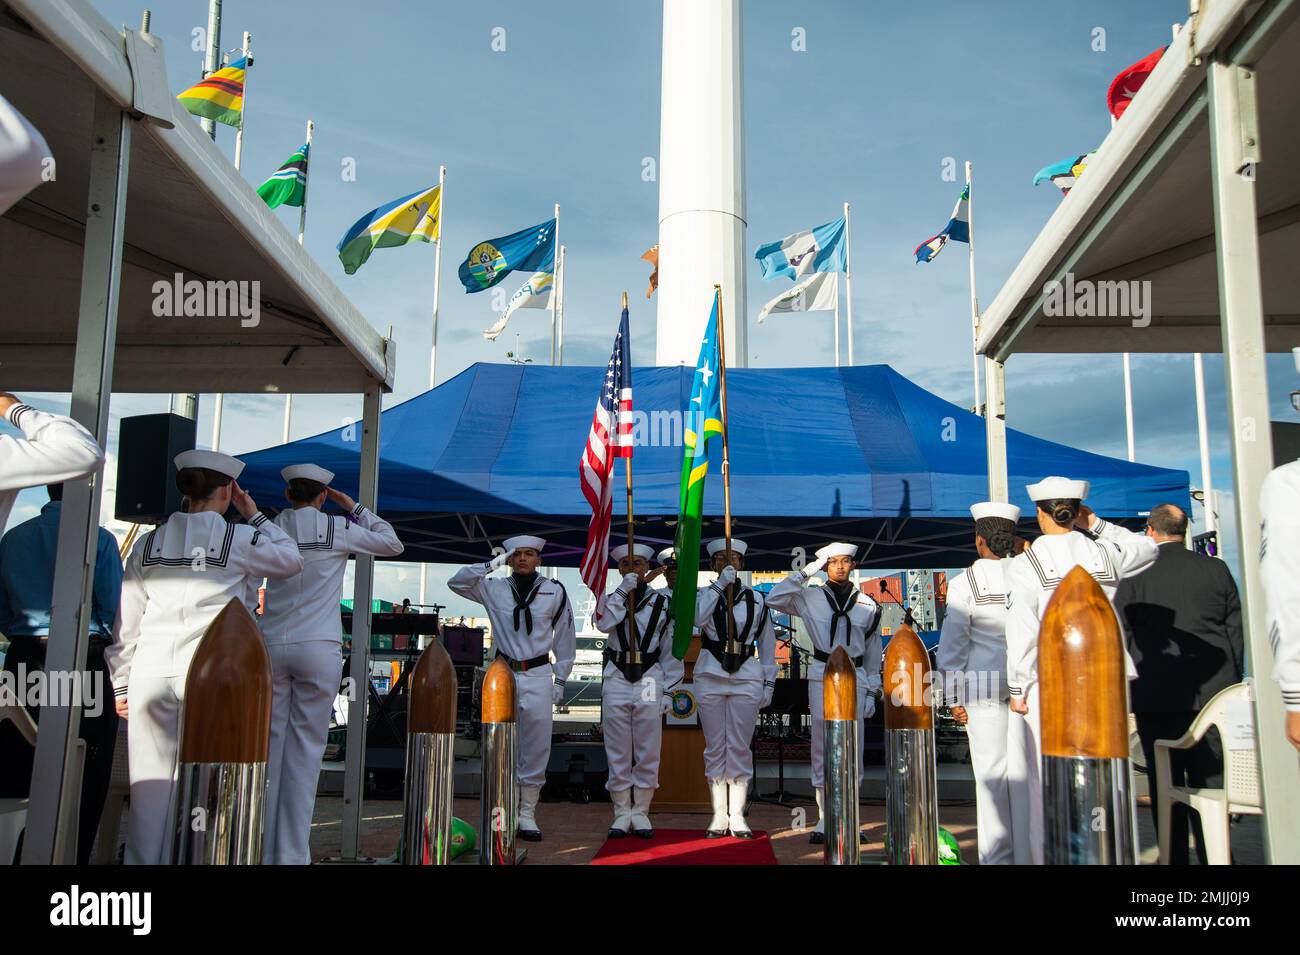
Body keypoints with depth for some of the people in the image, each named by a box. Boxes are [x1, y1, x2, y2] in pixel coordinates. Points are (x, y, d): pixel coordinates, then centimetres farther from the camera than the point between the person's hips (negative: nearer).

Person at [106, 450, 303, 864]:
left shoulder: (149, 542, 11)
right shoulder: (238, 539, -1)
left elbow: (127, 620, 11)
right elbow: (291, 560, 15)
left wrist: (121, 684, 18)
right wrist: (255, 516, 20)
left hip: (151, 670, 4)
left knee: (149, 783, 9)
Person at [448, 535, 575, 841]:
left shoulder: (555, 592, 2)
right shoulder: (495, 589, 4)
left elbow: (565, 638, 7)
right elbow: (457, 582, -3)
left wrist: (560, 681, 6)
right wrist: (493, 564, -8)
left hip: (539, 675, -1)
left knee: (537, 749, 0)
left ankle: (527, 814, 10)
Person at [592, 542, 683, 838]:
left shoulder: (663, 602, 6)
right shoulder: (612, 598, 9)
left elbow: (671, 650, 6)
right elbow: (603, 623, -16)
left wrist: (668, 691, 1)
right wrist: (626, 587, -16)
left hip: (650, 680, -1)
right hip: (616, 680, 1)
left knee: (647, 752, 3)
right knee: (618, 752, 5)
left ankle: (641, 812, 15)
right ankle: (622, 812, 14)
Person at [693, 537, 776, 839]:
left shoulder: (756, 600, 8)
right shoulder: (705, 594, 6)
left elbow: (767, 645, 10)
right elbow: (698, 617, -18)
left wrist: (769, 683, 5)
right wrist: (720, 584, -16)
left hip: (747, 678, 0)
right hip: (711, 676, 0)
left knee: (740, 748, 1)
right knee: (715, 748, 3)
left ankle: (737, 816, 10)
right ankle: (719, 816, 11)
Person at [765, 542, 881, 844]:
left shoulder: (868, 605, 10)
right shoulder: (810, 598, 5)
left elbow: (872, 653, 12)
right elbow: (774, 599, -9)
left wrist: (872, 693, 9)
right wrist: (805, 572, -6)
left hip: (855, 678, 2)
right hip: (822, 675, -2)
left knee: (853, 750, 3)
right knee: (822, 749, 0)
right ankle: (825, 820, 7)